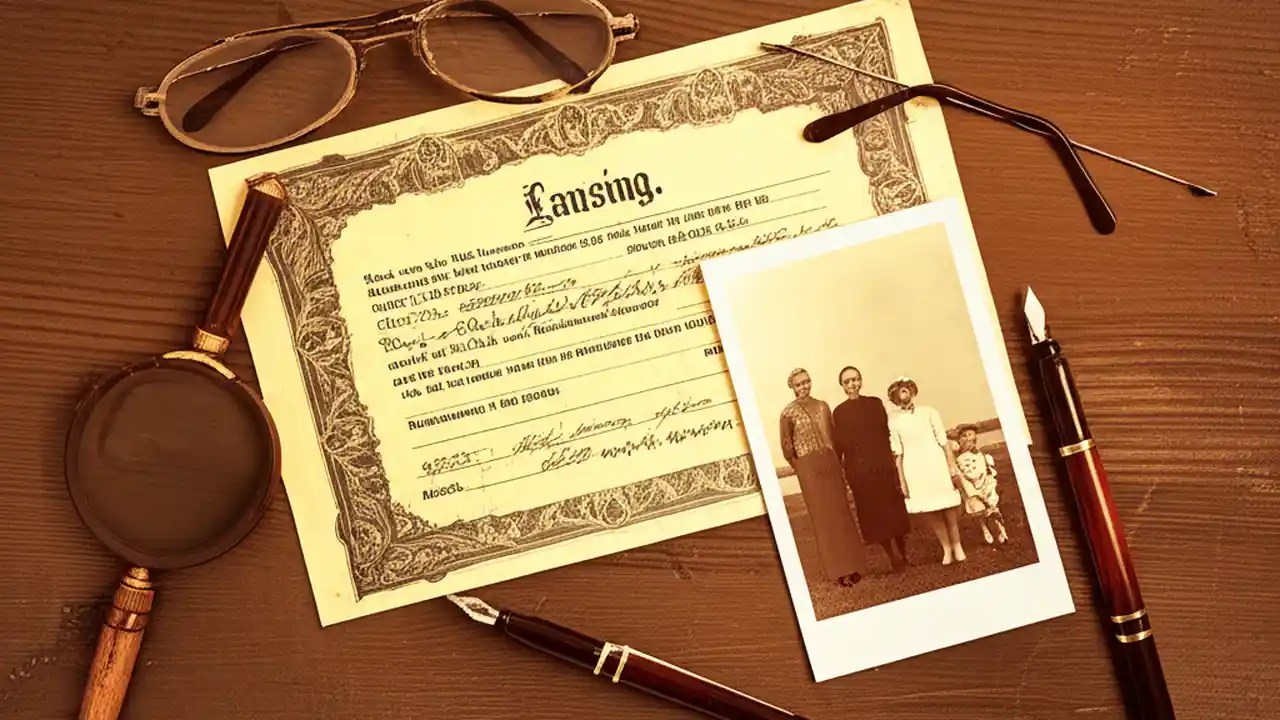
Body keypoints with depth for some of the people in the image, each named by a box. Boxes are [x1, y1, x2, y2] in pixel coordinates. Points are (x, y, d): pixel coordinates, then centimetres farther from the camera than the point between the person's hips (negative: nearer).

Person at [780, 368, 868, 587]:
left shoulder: (823, 406, 8)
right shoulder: (788, 413, -5)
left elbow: (834, 436, 13)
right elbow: (787, 448, -2)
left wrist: (835, 462, 7)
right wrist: (802, 470, 1)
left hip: (831, 465, 4)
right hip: (809, 470, -4)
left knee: (842, 514, 5)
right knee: (823, 518, 0)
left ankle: (852, 565, 13)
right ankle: (839, 570, 4)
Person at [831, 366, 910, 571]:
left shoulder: (875, 404, 5)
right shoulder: (839, 412, 2)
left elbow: (887, 434, 3)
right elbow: (838, 445, 1)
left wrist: (893, 462, -4)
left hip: (883, 466, 1)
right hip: (859, 471, -1)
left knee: (894, 511, 5)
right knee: (874, 514, 2)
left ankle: (904, 555, 17)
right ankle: (893, 558, 10)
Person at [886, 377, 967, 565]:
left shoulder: (928, 412, 0)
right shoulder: (894, 421, 1)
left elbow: (944, 442, 0)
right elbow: (898, 453, 2)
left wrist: (953, 468, -4)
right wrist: (901, 480, 0)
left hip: (936, 466, -1)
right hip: (914, 472, 1)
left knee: (948, 510, 4)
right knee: (930, 513, 5)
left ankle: (957, 546, 21)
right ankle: (946, 549, 20)